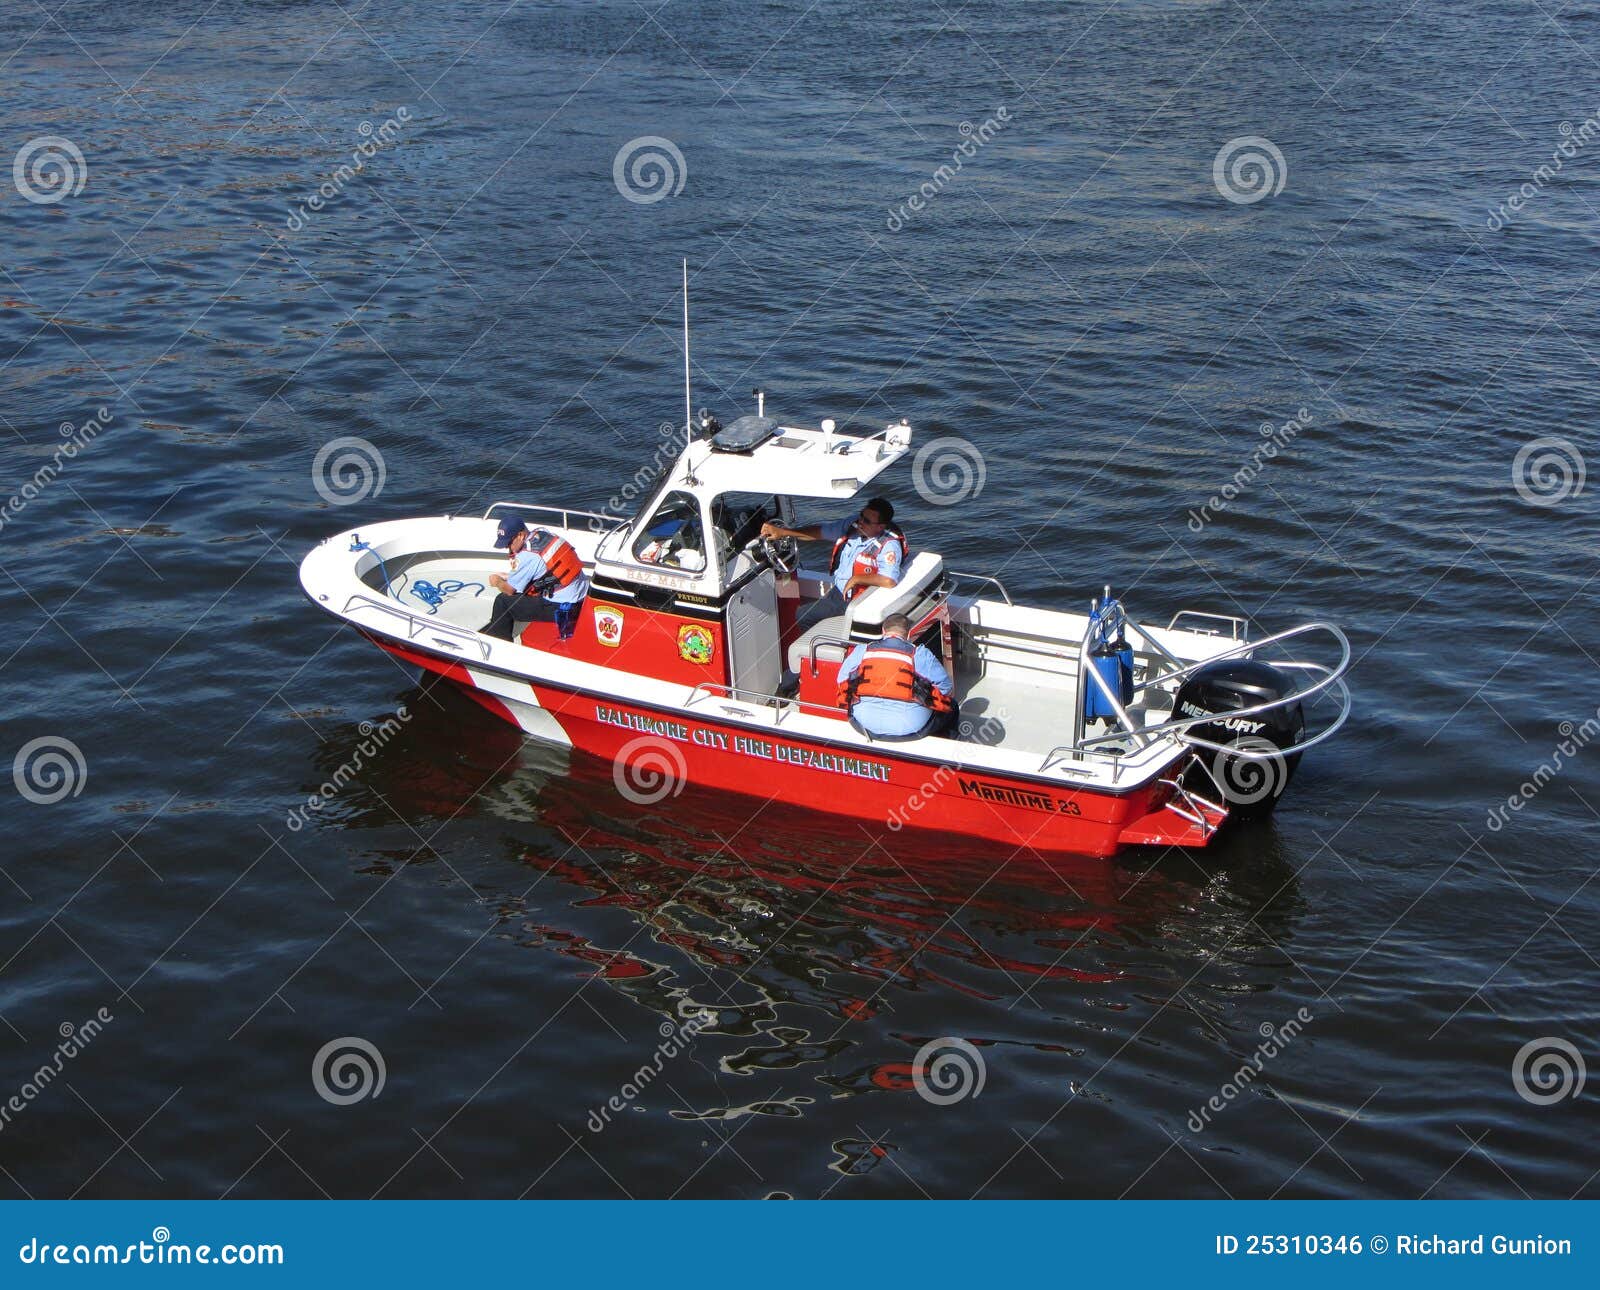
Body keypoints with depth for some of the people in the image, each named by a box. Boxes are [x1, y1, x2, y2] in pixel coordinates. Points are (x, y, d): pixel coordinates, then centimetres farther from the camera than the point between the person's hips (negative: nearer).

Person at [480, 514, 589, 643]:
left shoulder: (528, 555, -21)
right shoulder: (542, 533, 3)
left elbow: (510, 590, -7)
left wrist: (497, 582, 13)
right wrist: (506, 576, 19)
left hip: (563, 608, -9)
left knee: (503, 601, 0)